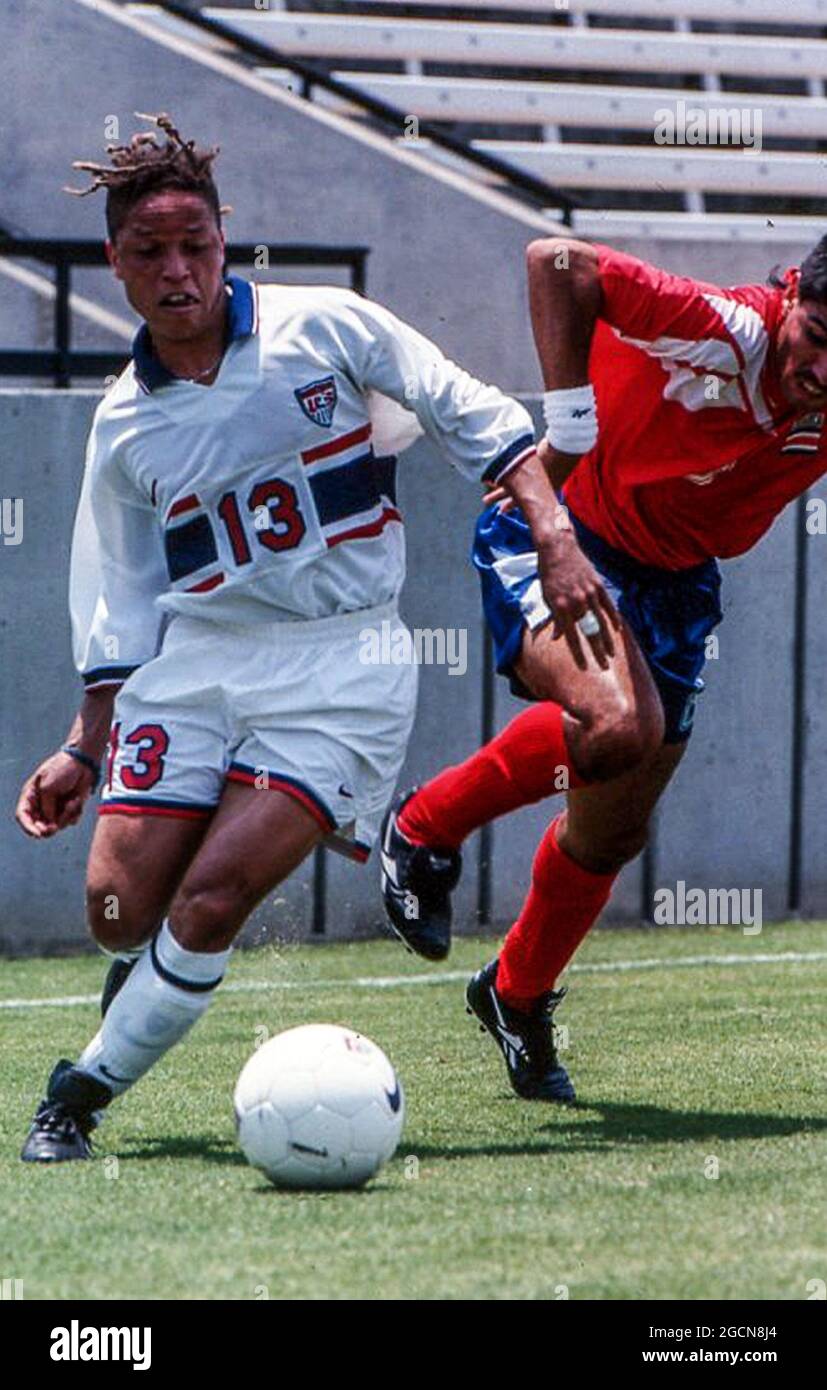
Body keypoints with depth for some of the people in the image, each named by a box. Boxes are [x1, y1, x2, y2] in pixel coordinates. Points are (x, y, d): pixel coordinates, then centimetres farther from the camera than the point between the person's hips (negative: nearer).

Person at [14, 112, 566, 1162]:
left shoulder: (328, 328, -3)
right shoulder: (124, 426, 7)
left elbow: (479, 423, 2)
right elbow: (121, 612, 13)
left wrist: (555, 541, -9)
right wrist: (85, 749, 7)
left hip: (342, 668, -3)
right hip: (191, 662, 3)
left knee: (211, 899, -17)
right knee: (119, 906, -8)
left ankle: (84, 1093, -1)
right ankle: (149, 984, 29)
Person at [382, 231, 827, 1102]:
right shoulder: (722, 331, -31)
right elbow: (556, 263, -37)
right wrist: (567, 434, -34)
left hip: (673, 575, 7)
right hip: (556, 534, -7)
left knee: (614, 832, 13)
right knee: (618, 722, -35)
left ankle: (518, 998, 41)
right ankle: (424, 829, -8)